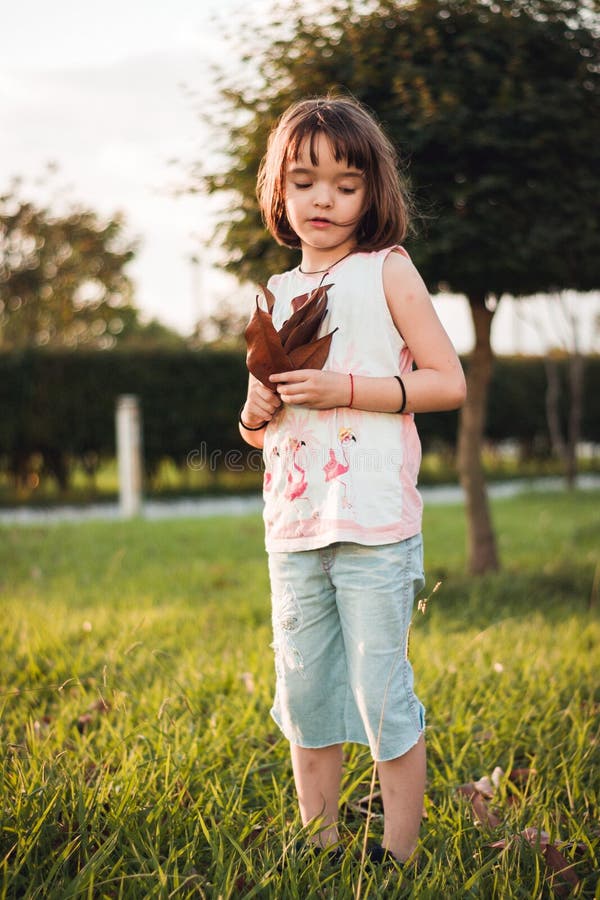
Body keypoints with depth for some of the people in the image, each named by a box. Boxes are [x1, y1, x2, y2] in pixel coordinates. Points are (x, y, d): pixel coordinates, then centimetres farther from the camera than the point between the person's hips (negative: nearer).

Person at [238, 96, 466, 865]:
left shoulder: (387, 270, 0)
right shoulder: (276, 294, 15)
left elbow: (448, 382, -6)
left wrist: (346, 388, -16)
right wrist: (256, 414, -2)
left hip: (374, 522, -5)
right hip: (292, 524, 5)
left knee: (382, 695, -3)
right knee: (303, 696, 10)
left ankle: (400, 859, 10)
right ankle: (319, 853, 22)